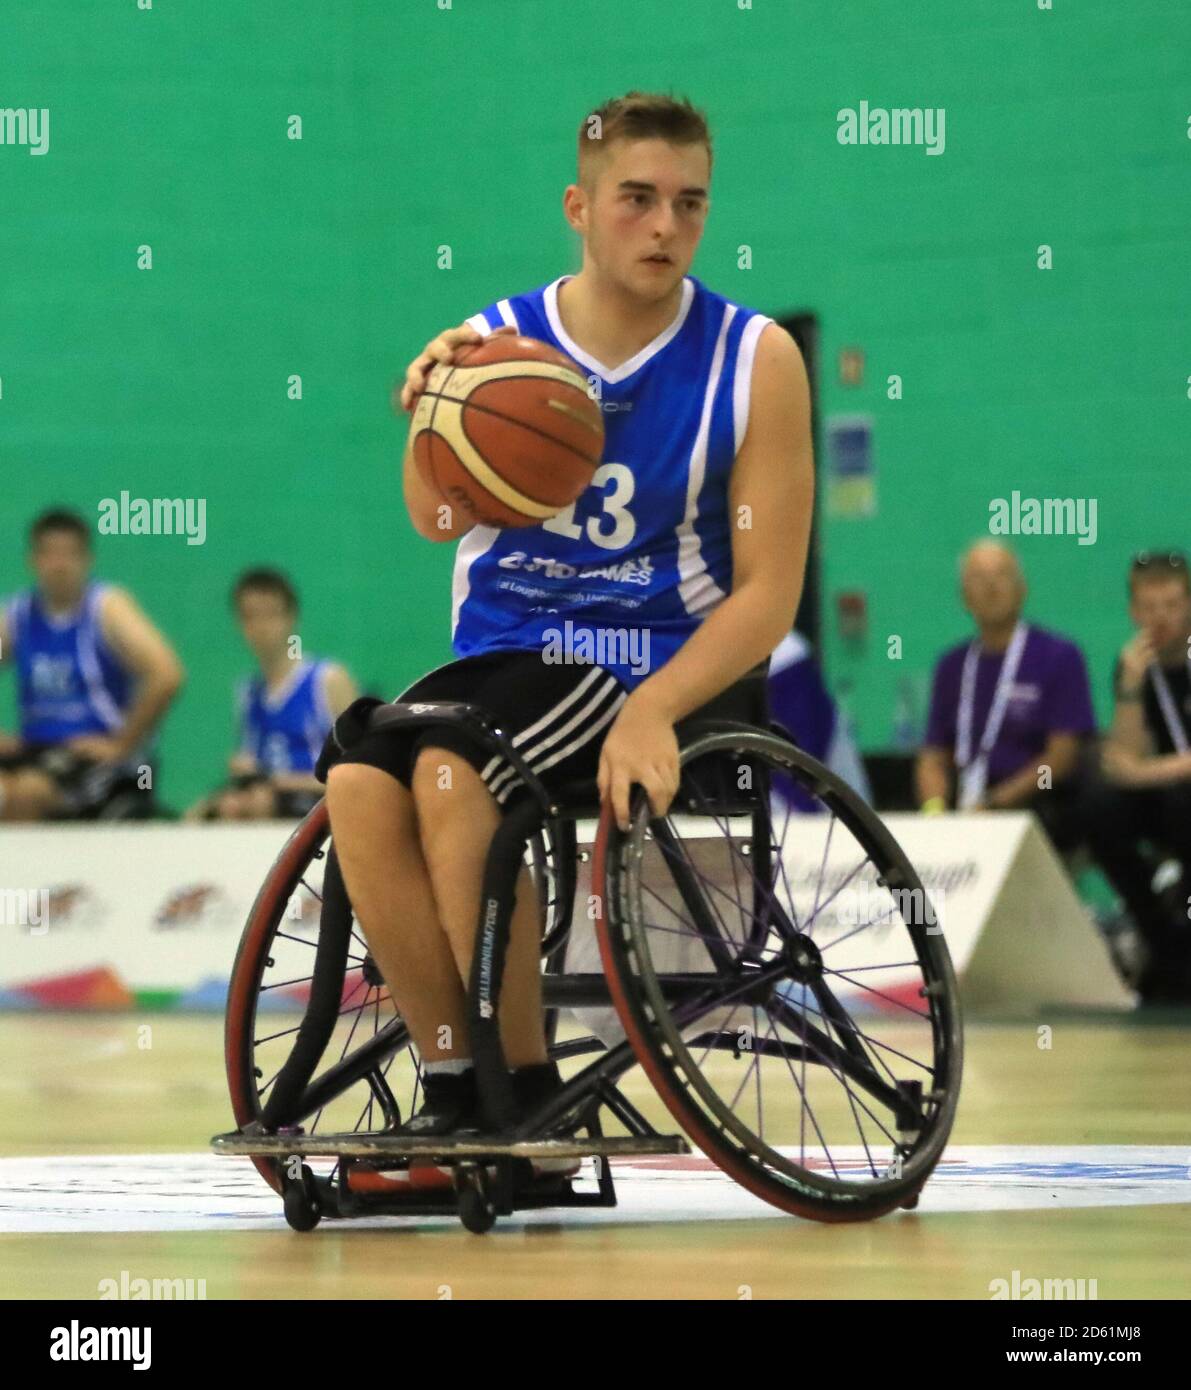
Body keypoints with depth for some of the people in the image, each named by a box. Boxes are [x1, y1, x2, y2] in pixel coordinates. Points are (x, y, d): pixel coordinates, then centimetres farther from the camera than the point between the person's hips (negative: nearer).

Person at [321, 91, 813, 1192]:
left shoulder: (754, 360, -2)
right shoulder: (499, 341, 4)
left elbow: (767, 593, -6)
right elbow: (437, 520, -13)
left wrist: (653, 712, -22)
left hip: (653, 660, -4)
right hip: (501, 651, 4)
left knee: (450, 768, -30)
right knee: (359, 780, -26)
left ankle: (527, 1092, -17)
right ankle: (451, 1084, -13)